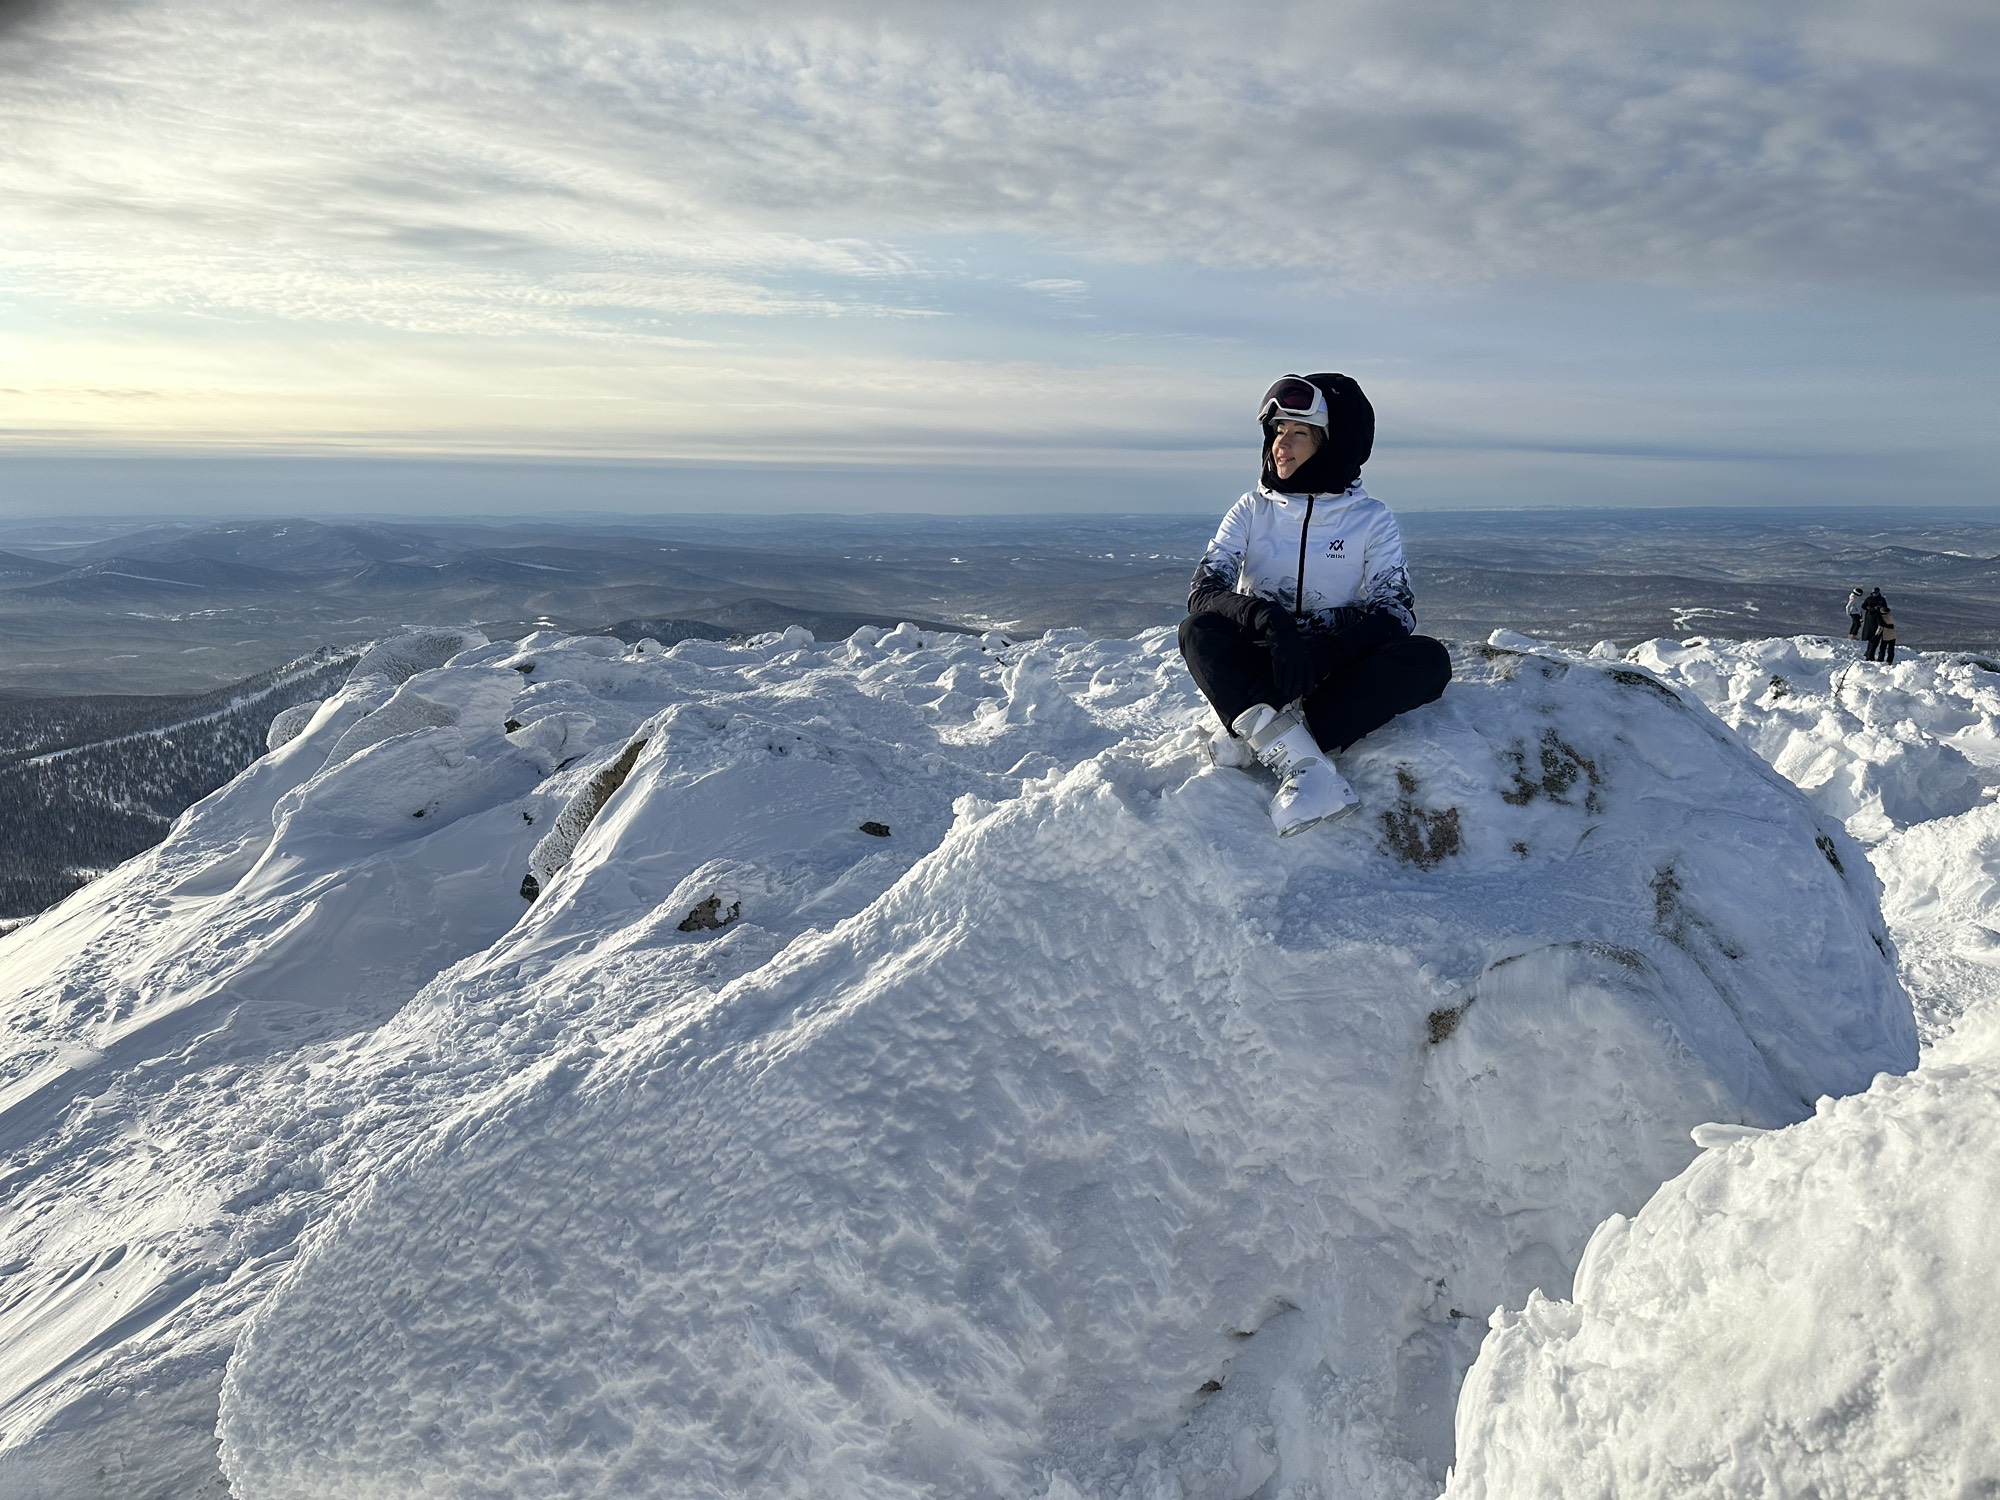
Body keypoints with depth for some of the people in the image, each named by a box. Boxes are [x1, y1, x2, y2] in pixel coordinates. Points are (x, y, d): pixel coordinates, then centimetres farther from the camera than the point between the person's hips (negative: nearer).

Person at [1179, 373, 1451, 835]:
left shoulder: (1372, 520, 2)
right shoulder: (1253, 510, 4)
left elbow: (1396, 612, -10)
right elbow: (1203, 592, -10)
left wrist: (1323, 654, -28)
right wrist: (1266, 619, -31)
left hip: (1337, 677, 0)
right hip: (1261, 675, 0)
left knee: (1429, 659, -27)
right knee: (1199, 630, -29)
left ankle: (1257, 741, -33)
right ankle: (1301, 764, -42)